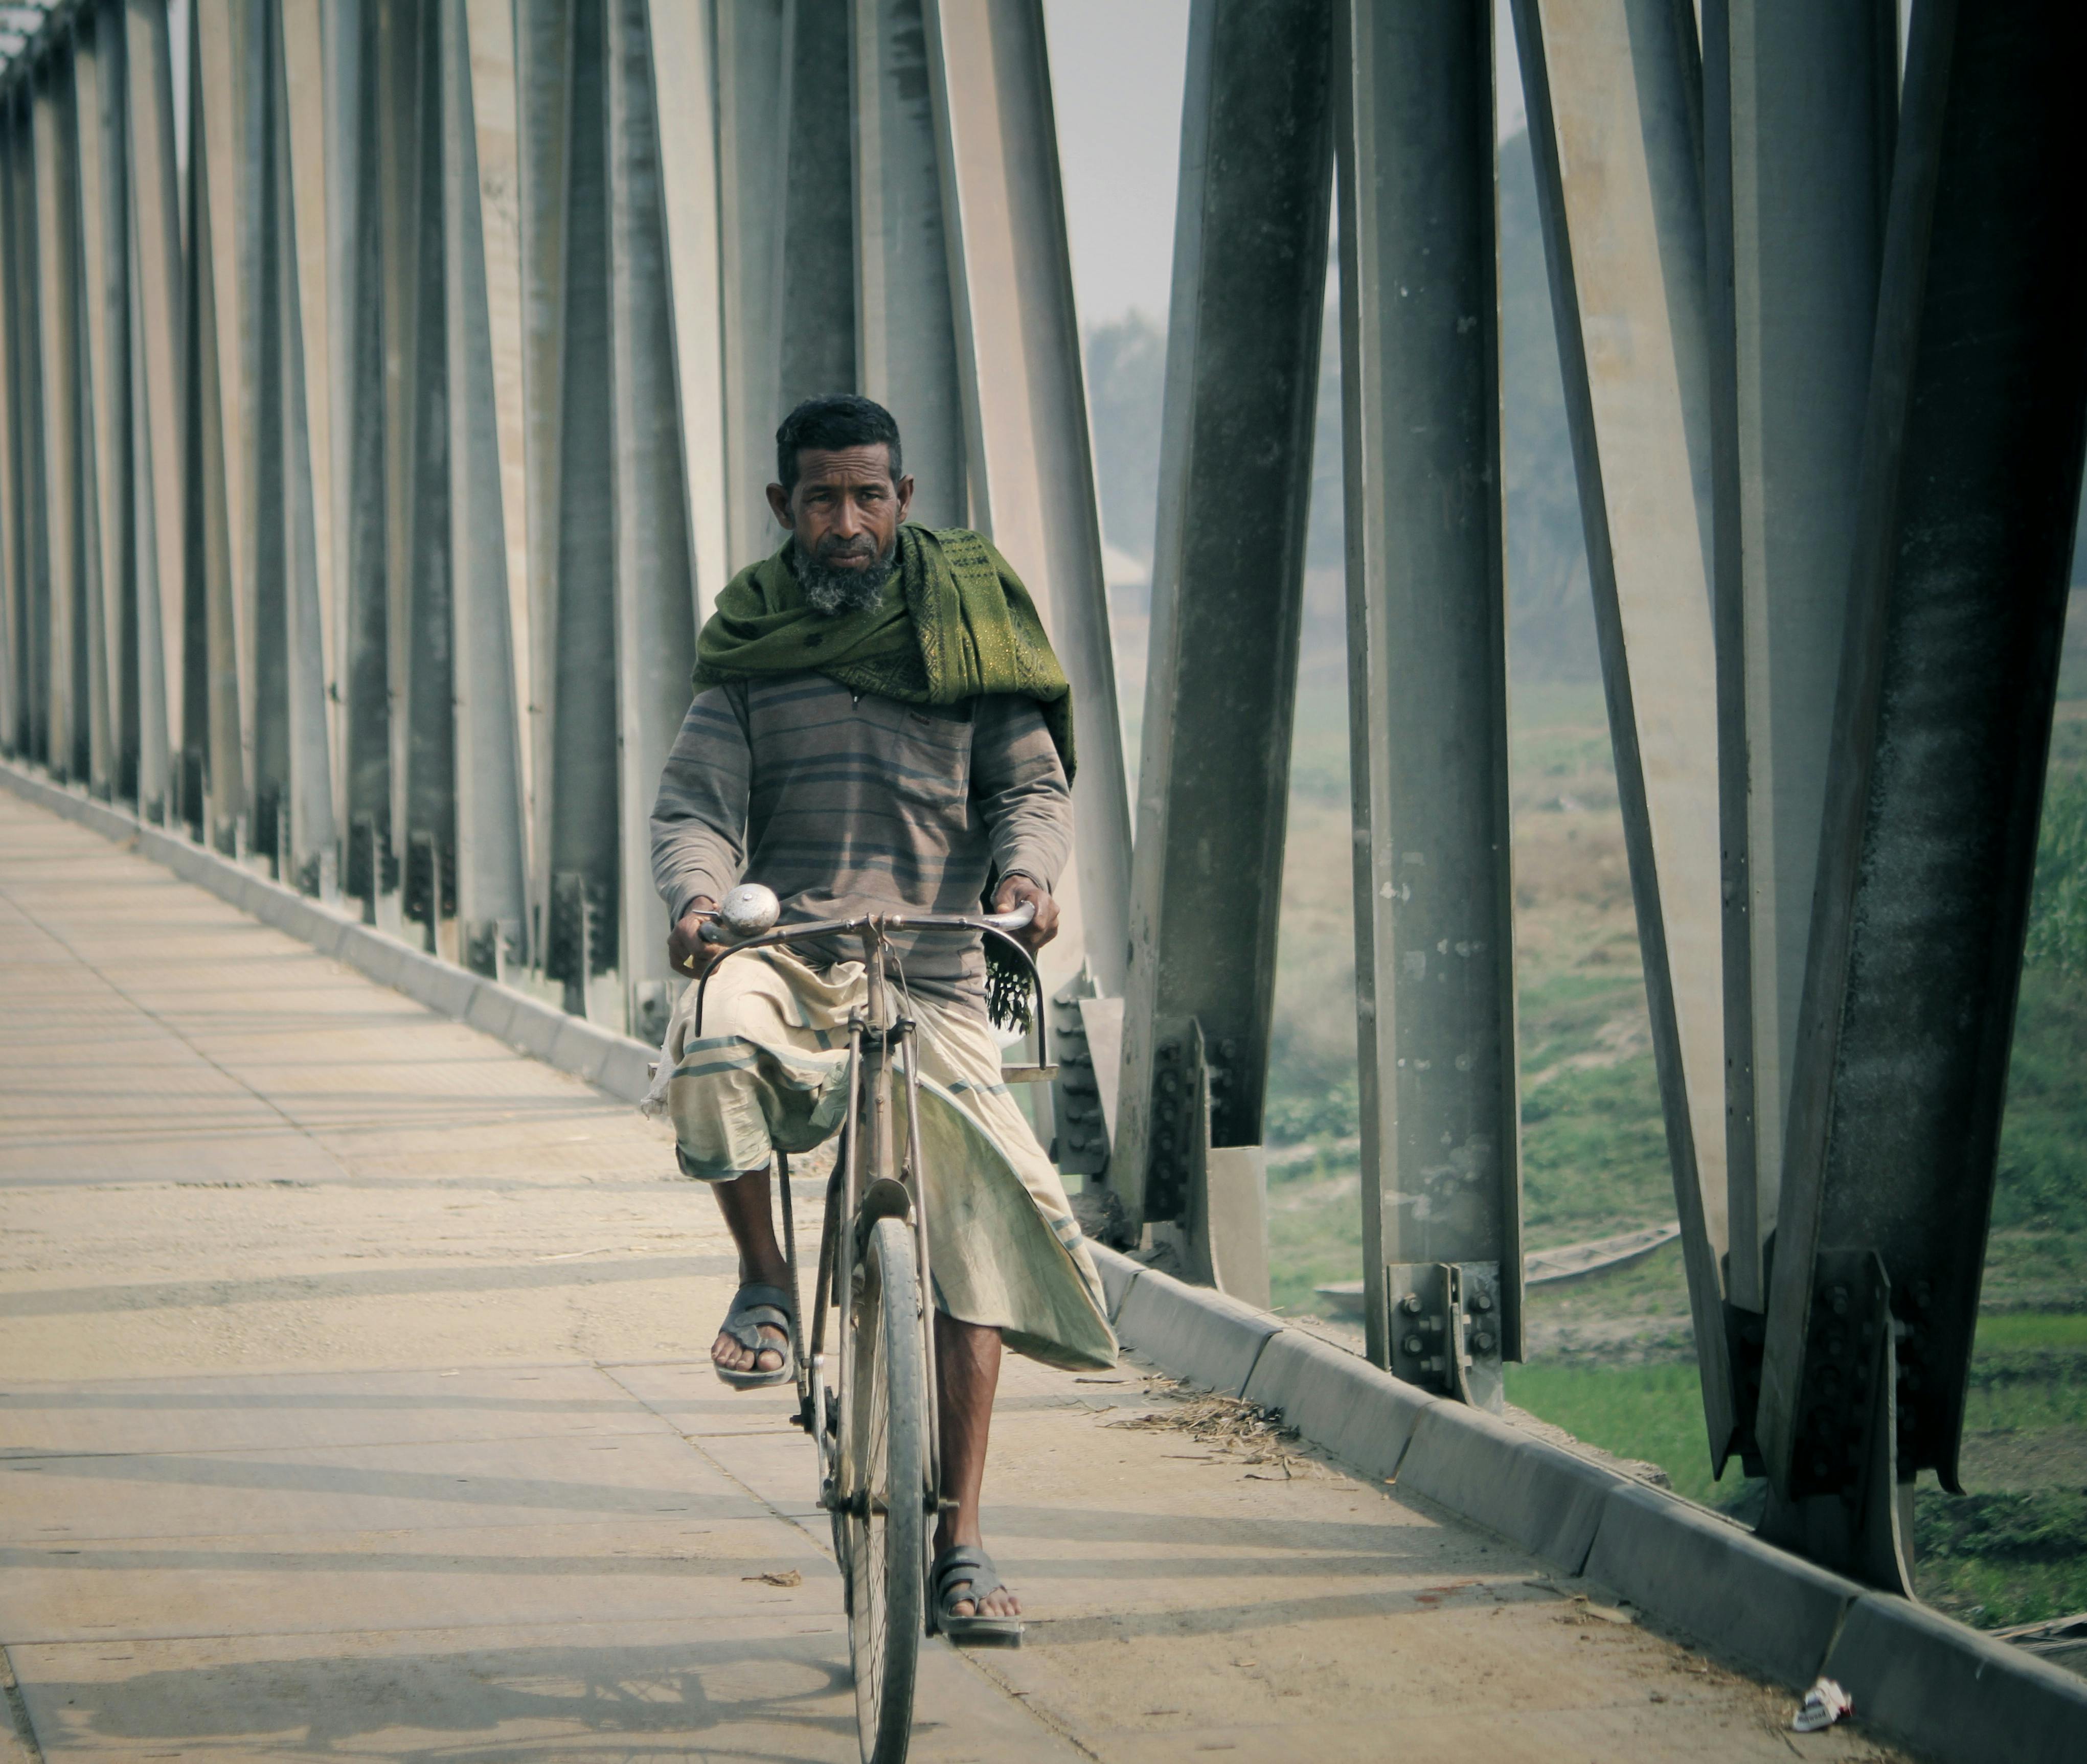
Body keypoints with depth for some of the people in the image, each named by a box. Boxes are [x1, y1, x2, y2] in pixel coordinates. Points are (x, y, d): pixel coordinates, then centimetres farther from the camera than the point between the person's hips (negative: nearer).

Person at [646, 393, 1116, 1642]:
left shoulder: (965, 623, 11)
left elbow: (1035, 783, 4)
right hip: (785, 956, 0)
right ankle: (764, 1282, -7)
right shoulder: (749, 647, 12)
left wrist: (1026, 870, -19)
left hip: (931, 967, 0)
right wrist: (698, 894, -20)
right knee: (713, 1053, -35)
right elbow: (696, 804, 3)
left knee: (975, 1219, -13)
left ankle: (961, 1543, -6)